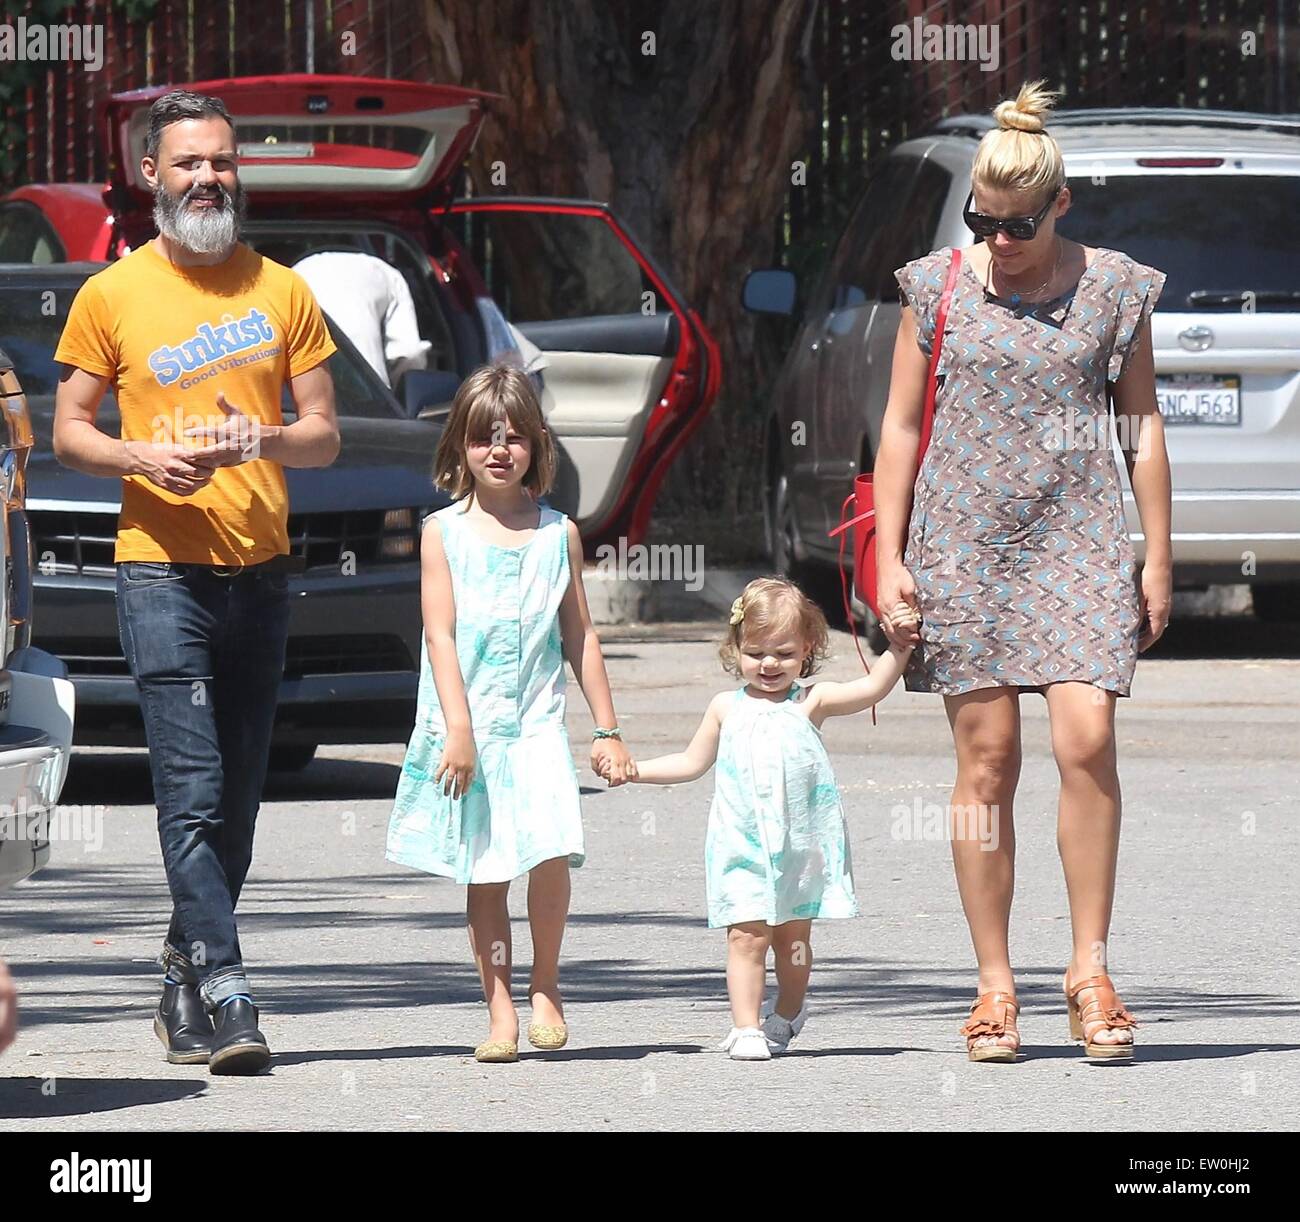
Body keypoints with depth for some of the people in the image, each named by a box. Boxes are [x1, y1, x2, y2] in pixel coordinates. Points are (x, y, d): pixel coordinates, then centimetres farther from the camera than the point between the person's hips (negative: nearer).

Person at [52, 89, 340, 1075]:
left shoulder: (283, 291, 10)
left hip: (261, 571, 3)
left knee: (238, 798, 7)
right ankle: (223, 996, -18)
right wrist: (145, 457, -13)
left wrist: (264, 438, -12)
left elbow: (324, 435, 10)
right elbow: (69, 432, 6)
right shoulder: (111, 295, 4)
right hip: (162, 567, -3)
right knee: (192, 790, -13)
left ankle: (184, 987, 19)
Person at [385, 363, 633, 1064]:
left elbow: (580, 637, 13)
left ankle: (545, 986, 3)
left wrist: (606, 730, 12)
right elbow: (440, 635, -5)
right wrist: (459, 729, -14)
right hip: (466, 725, -1)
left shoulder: (558, 534, 8)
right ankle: (500, 1012, 9)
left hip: (536, 724, 1)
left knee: (550, 850, -17)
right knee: (485, 874, 2)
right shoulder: (444, 533, 2)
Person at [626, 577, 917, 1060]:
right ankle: (745, 1028, -7)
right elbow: (693, 762, 18)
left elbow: (871, 688, -5)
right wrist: (635, 769, 12)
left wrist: (899, 646, -17)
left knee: (793, 937, 9)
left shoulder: (811, 702, 4)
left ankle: (786, 1014, 30)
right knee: (746, 935, -8)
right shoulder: (726, 708, 9)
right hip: (743, 845, 0)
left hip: (800, 844, 0)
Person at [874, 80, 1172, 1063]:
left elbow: (1143, 426, 10)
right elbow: (900, 425, 9)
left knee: (1087, 740, -14)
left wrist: (1158, 560, 6)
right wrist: (889, 560, 4)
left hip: (1078, 541, -1)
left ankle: (1090, 969, -4)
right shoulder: (939, 287, 6)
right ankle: (994, 983, 5)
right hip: (964, 541, 1)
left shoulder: (1112, 288, 4)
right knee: (986, 757, -2)